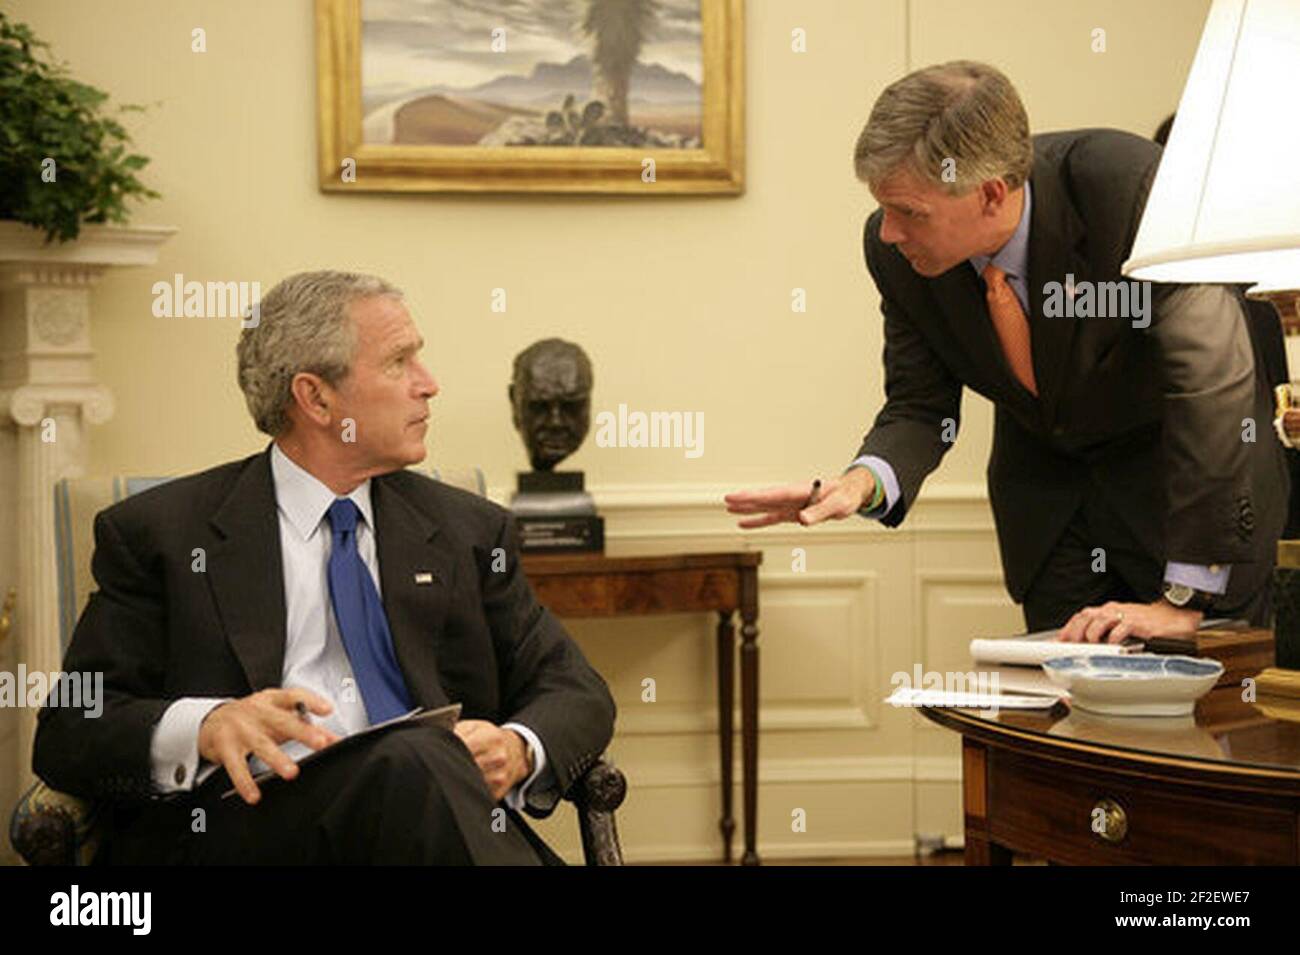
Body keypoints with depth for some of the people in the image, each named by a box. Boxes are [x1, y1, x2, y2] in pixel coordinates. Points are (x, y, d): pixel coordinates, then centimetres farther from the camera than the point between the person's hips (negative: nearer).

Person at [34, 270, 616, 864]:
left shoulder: (471, 531, 19)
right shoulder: (156, 533, 8)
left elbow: (576, 692, 17)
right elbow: (66, 733, 4)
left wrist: (518, 749, -8)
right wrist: (204, 728, -19)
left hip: (454, 818, 4)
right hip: (248, 826, -3)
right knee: (409, 762, -35)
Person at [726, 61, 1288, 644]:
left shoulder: (1130, 188, -32)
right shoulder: (894, 249, -18)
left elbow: (1212, 383, -31)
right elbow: (921, 406, -5)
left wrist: (1184, 599, -31)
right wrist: (865, 480, -30)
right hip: (1045, 487, 3)